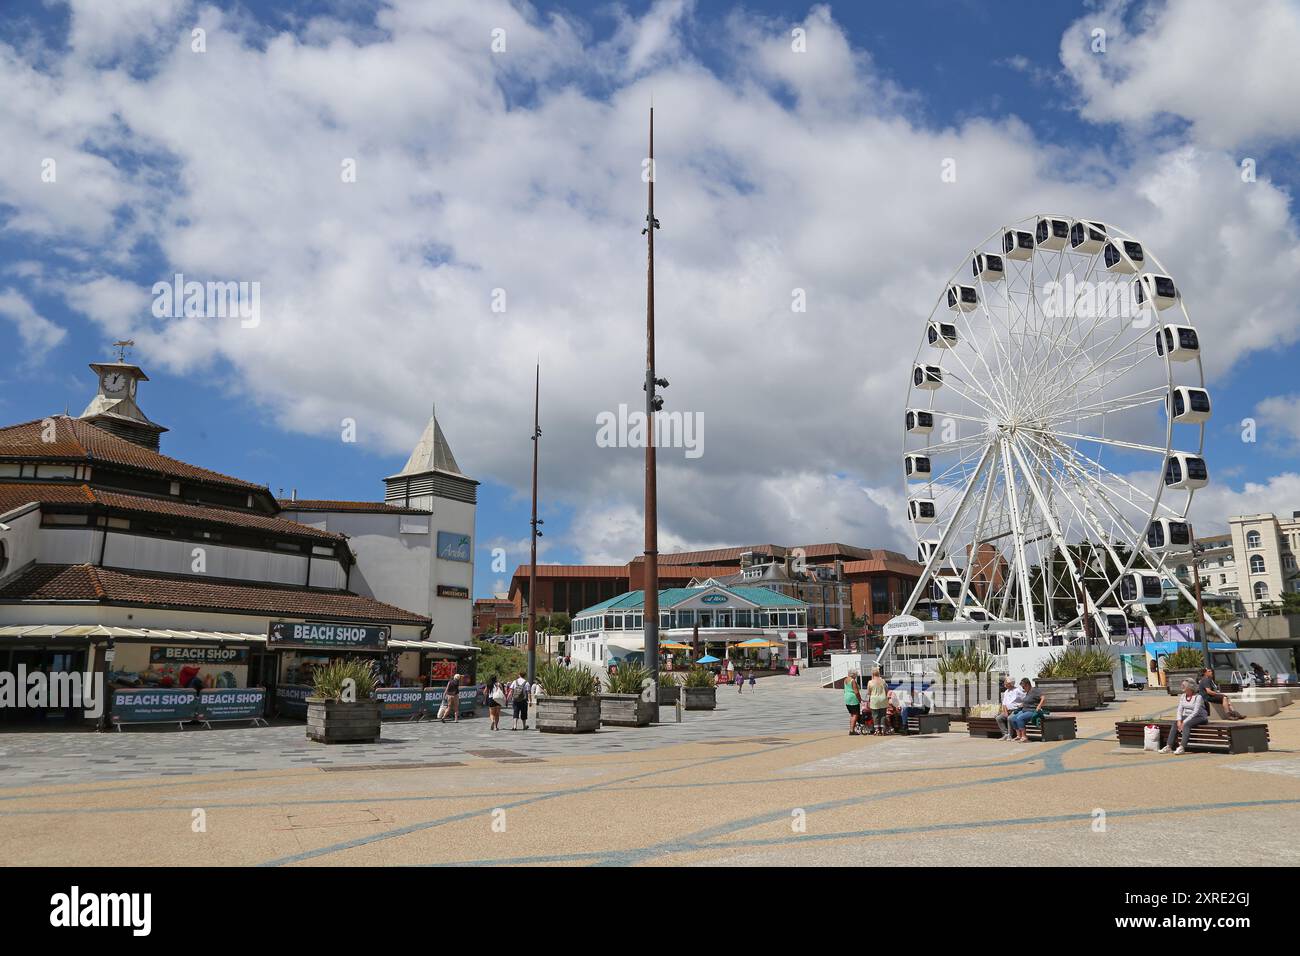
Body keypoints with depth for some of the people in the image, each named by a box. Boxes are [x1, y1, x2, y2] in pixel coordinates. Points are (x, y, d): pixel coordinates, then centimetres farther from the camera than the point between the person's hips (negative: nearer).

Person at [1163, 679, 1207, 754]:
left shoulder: (1198, 697, -13)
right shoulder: (1183, 696, 8)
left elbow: (1195, 712, -21)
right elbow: (1179, 709, 3)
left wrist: (1184, 722, -27)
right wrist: (1179, 720, -15)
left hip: (1199, 717, -6)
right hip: (1186, 716, 6)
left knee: (1186, 724, -35)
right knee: (1175, 723, -22)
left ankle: (1182, 747, -42)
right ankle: (1168, 746, -29)